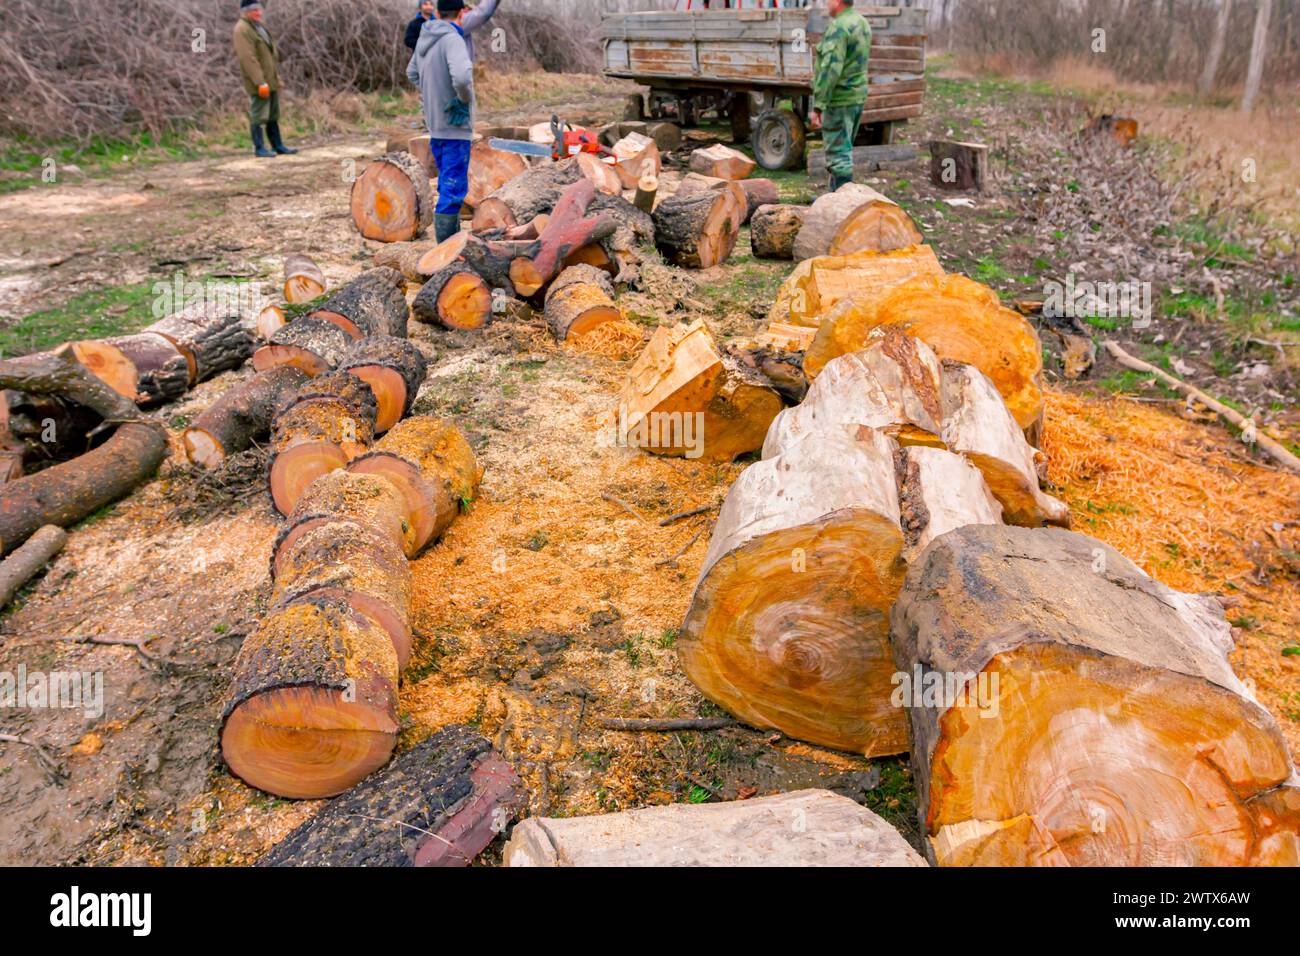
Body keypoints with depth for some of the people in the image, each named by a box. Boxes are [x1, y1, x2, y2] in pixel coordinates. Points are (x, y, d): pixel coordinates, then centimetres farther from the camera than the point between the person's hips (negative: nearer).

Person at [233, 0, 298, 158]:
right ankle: (259, 148, 0)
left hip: (270, 80, 9)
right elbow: (248, 58, -20)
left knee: (273, 115, 13)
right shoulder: (242, 30, -12)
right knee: (258, 115, -5)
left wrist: (276, 77, 19)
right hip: (258, 83, -9)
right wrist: (260, 82, -26)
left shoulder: (258, 27, 18)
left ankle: (278, 145, 20)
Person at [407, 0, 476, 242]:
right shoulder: (452, 39, -17)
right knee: (453, 189, -6)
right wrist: (466, 98, -14)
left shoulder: (425, 39, 9)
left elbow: (412, 73, 26)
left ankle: (451, 240, 26)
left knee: (448, 185, 18)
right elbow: (462, 77, -33)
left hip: (434, 125, 8)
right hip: (455, 126, -8)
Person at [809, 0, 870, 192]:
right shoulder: (862, 23, 13)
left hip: (839, 99, -10)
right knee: (843, 150, 17)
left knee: (838, 153, -6)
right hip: (858, 95, 10)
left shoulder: (839, 28, -17)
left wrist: (818, 105, -23)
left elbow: (831, 70, -24)